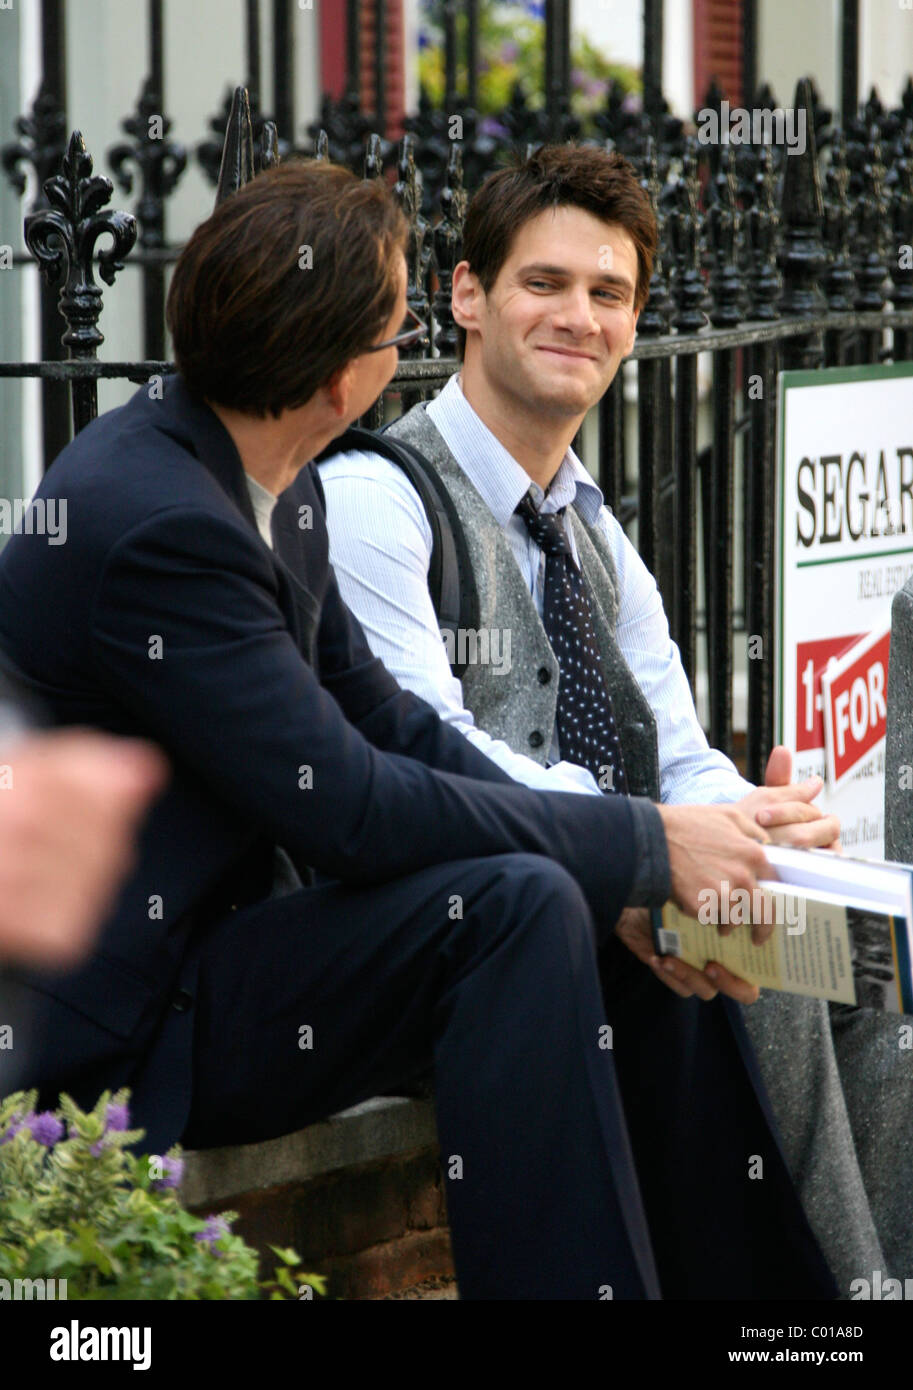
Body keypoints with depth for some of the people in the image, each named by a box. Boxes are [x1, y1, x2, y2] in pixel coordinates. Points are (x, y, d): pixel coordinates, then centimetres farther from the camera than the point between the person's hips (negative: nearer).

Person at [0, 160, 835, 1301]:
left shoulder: (280, 493, 7)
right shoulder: (155, 523, -24)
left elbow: (382, 716, 9)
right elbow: (348, 808, -25)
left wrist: (627, 869, -4)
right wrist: (643, 848, -18)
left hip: (233, 938, 10)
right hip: (130, 1030, -10)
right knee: (513, 906, -26)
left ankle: (759, 1294, 12)